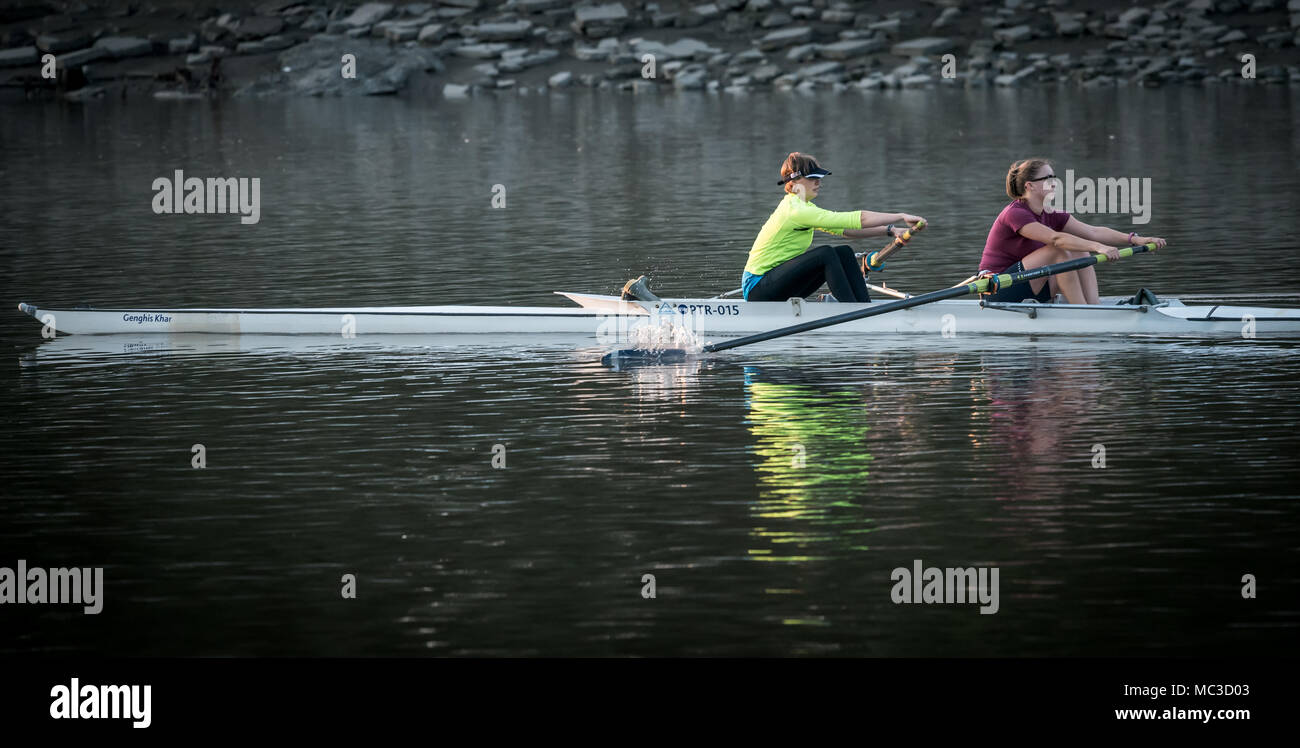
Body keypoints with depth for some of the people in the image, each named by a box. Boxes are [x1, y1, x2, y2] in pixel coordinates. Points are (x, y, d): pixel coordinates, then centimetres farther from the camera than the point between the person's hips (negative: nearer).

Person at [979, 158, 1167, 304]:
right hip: (998, 293, -9)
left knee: (1080, 253, -4)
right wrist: (1097, 247, -41)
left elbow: (1092, 232, 0)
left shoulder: (1051, 215, 7)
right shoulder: (1015, 214, -20)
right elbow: (1056, 238, -33)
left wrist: (1134, 239, -10)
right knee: (1059, 252, -24)